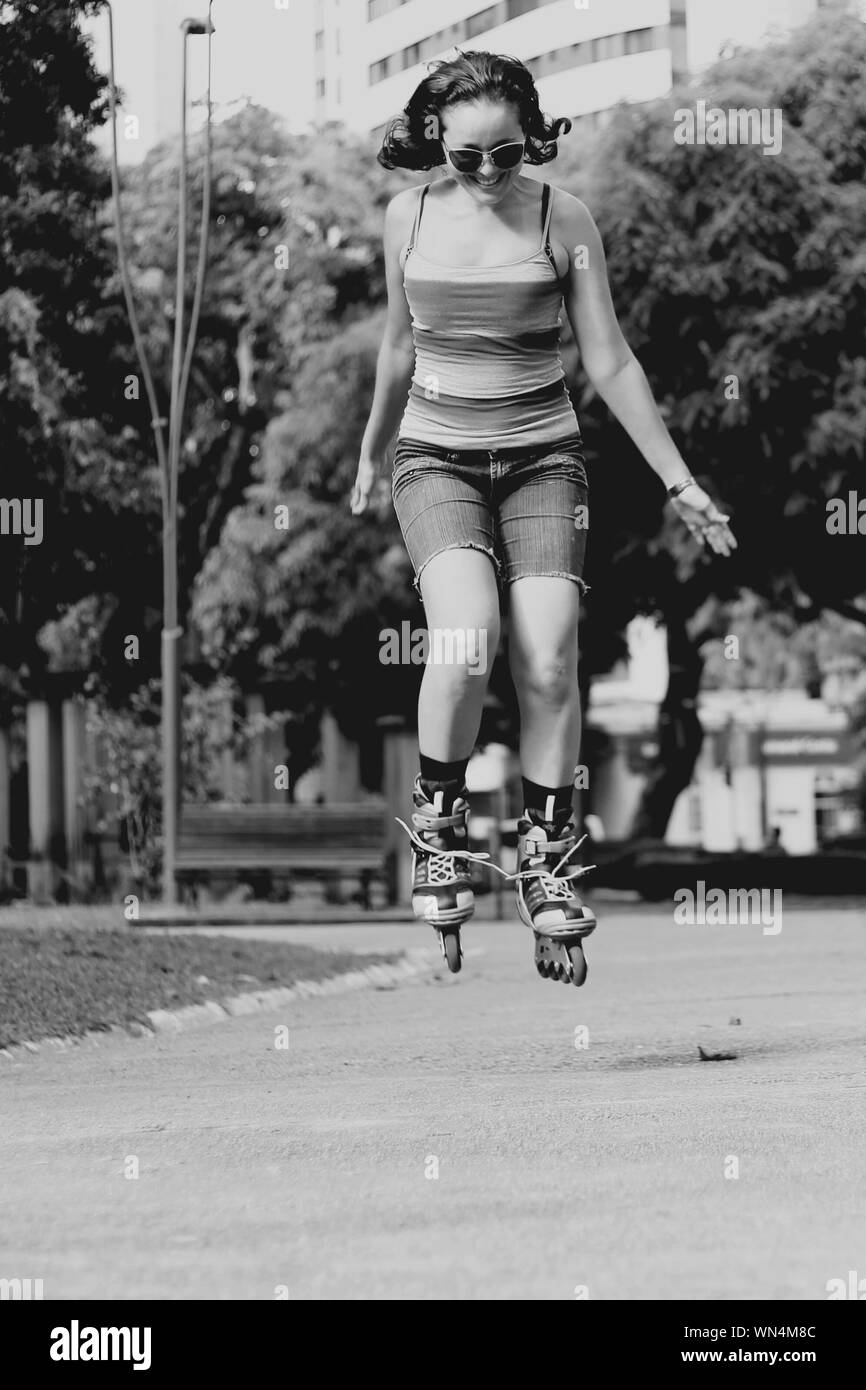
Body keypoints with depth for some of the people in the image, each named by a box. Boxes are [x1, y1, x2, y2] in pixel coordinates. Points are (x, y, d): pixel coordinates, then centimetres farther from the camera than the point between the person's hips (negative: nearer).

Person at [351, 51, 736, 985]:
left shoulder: (562, 220, -4)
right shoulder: (409, 217, 1)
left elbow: (609, 362, -1)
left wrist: (679, 484, -3)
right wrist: (371, 454, 28)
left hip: (542, 459, 0)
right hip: (437, 459, 0)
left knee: (549, 667, -15)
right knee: (466, 643, -25)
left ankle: (548, 864, -1)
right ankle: (437, 822, -4)